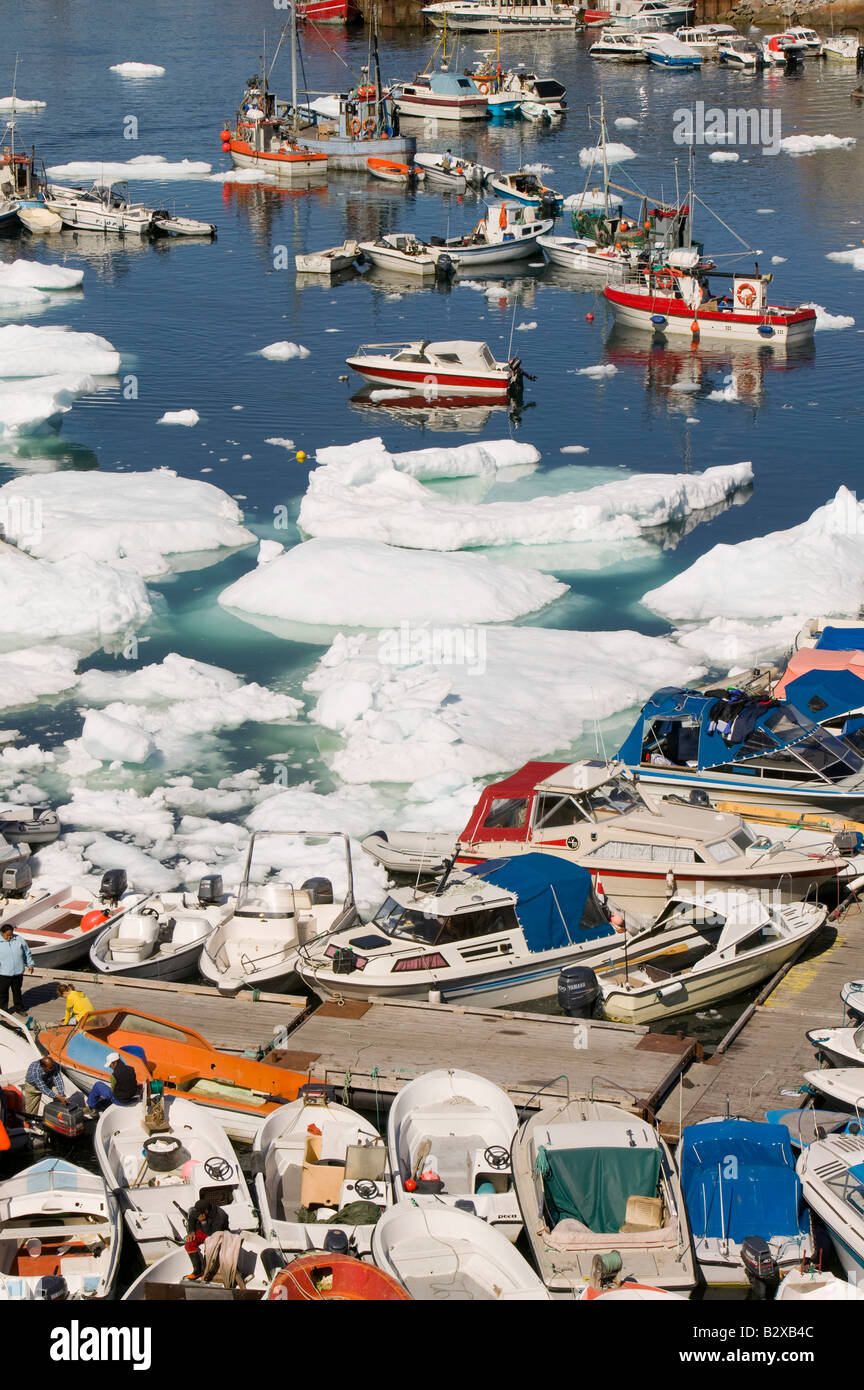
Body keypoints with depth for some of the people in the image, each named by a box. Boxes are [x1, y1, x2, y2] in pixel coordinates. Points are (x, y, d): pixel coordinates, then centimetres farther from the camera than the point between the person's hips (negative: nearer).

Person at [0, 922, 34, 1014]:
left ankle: (19, 1008, 33)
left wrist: (30, 964, 7)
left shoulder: (19, 940, -1)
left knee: (17, 992, 18)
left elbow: (27, 953, 9)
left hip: (18, 972, 3)